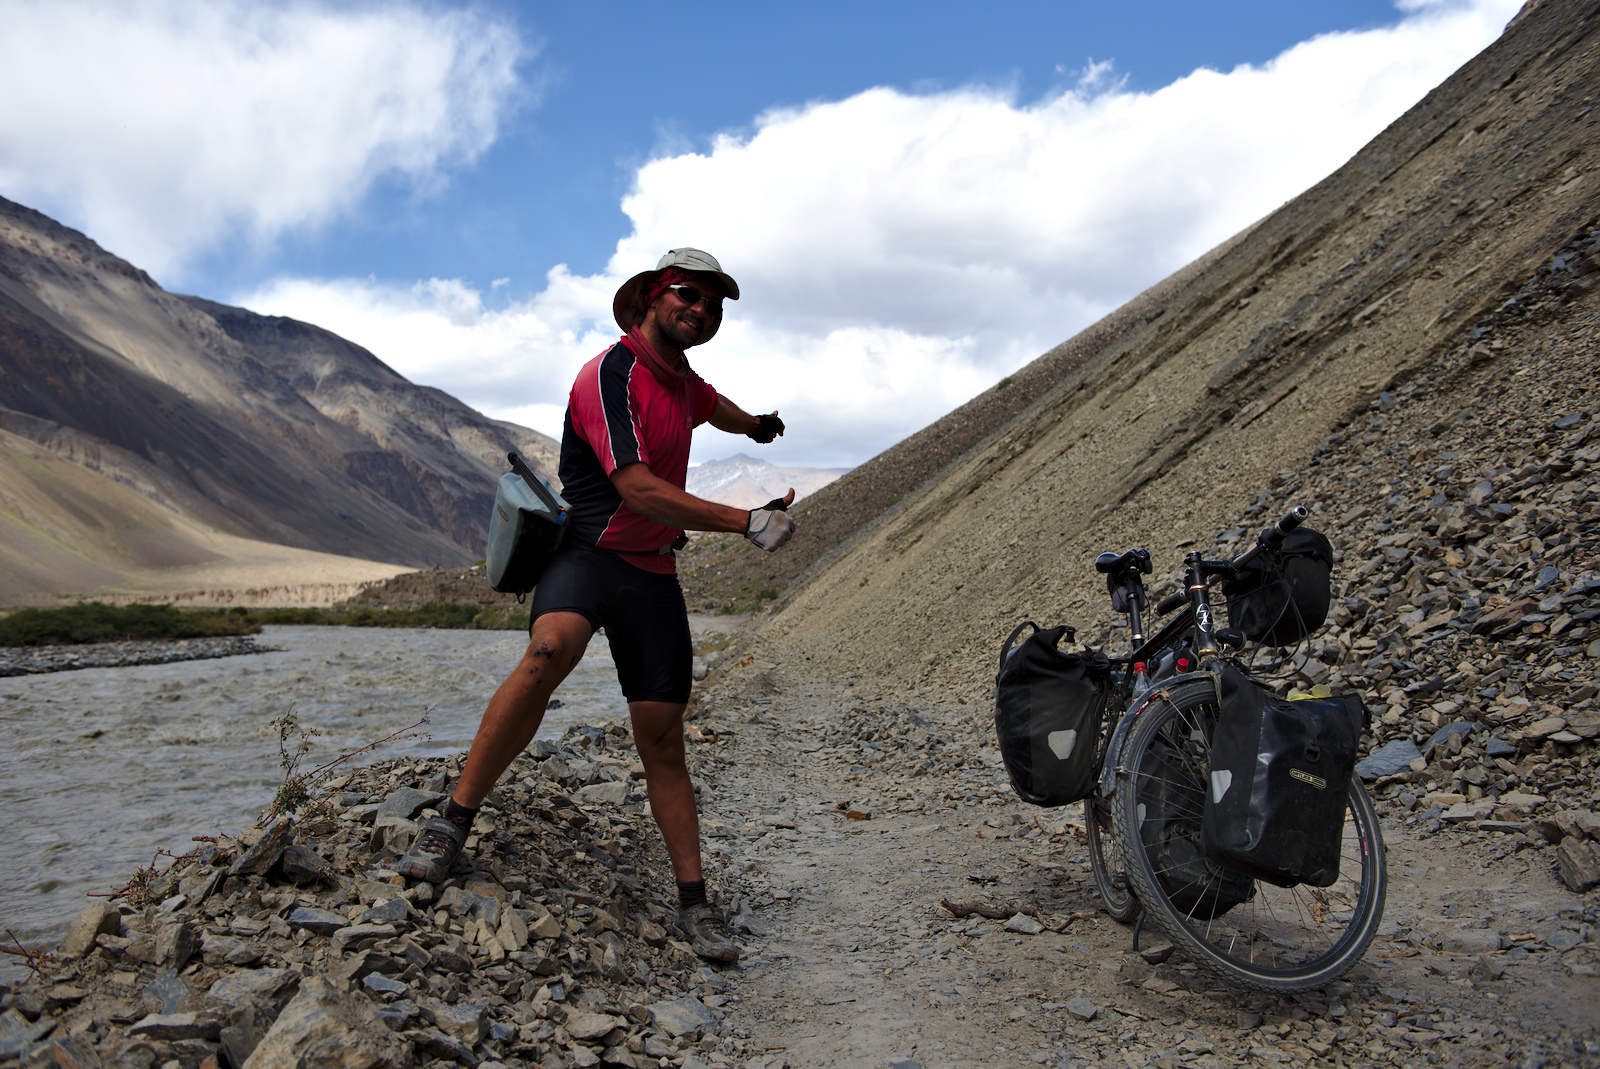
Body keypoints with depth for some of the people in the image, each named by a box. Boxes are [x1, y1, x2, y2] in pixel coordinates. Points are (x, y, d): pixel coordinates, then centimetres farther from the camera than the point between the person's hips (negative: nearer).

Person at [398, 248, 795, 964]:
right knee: (550, 649, -38)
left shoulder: (680, 378, 14)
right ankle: (454, 821, -24)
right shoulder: (611, 375, -12)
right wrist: (747, 523, -20)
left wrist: (756, 424, 59)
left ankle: (693, 902, 10)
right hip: (588, 550, -6)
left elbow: (713, 405, 42)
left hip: (653, 571, 6)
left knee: (662, 735, 2)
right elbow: (639, 489, -23)